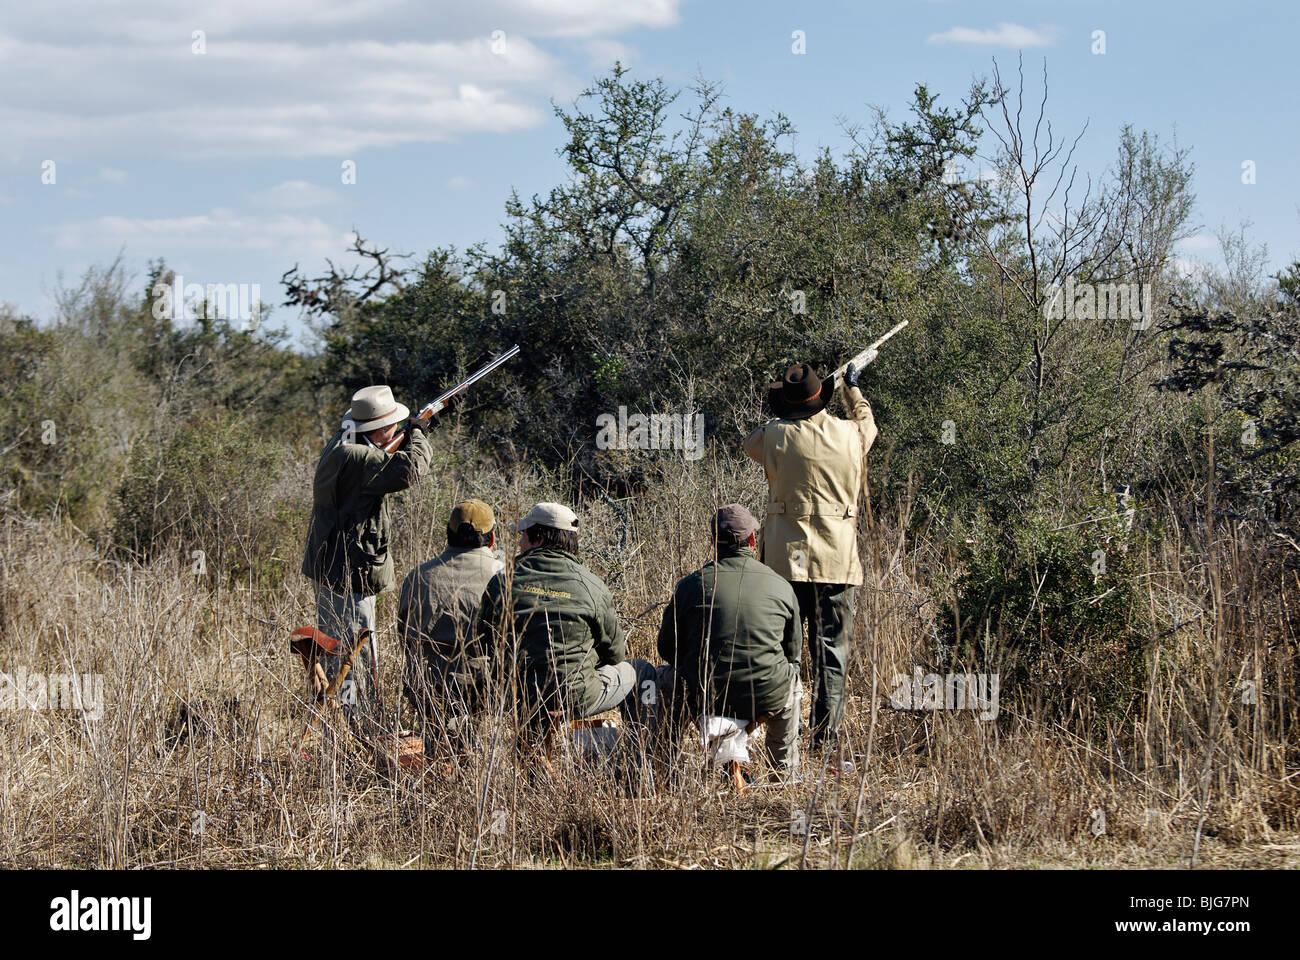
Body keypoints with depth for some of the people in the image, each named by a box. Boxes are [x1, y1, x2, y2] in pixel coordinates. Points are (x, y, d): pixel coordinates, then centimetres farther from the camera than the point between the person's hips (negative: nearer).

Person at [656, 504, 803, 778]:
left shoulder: (691, 585, -4)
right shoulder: (781, 586, 0)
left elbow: (667, 647, 6)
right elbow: (793, 650, 12)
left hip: (705, 699, -1)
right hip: (768, 700, 1)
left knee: (665, 675, 31)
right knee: (791, 675, 36)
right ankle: (785, 768, 41)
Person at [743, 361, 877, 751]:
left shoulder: (776, 436, -7)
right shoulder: (850, 434, -1)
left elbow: (751, 440, 18)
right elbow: (867, 420, 25)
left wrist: (785, 415, 29)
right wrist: (852, 387, 43)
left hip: (787, 558, -1)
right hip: (837, 559, 1)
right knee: (832, 652, 6)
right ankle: (826, 739, 5)